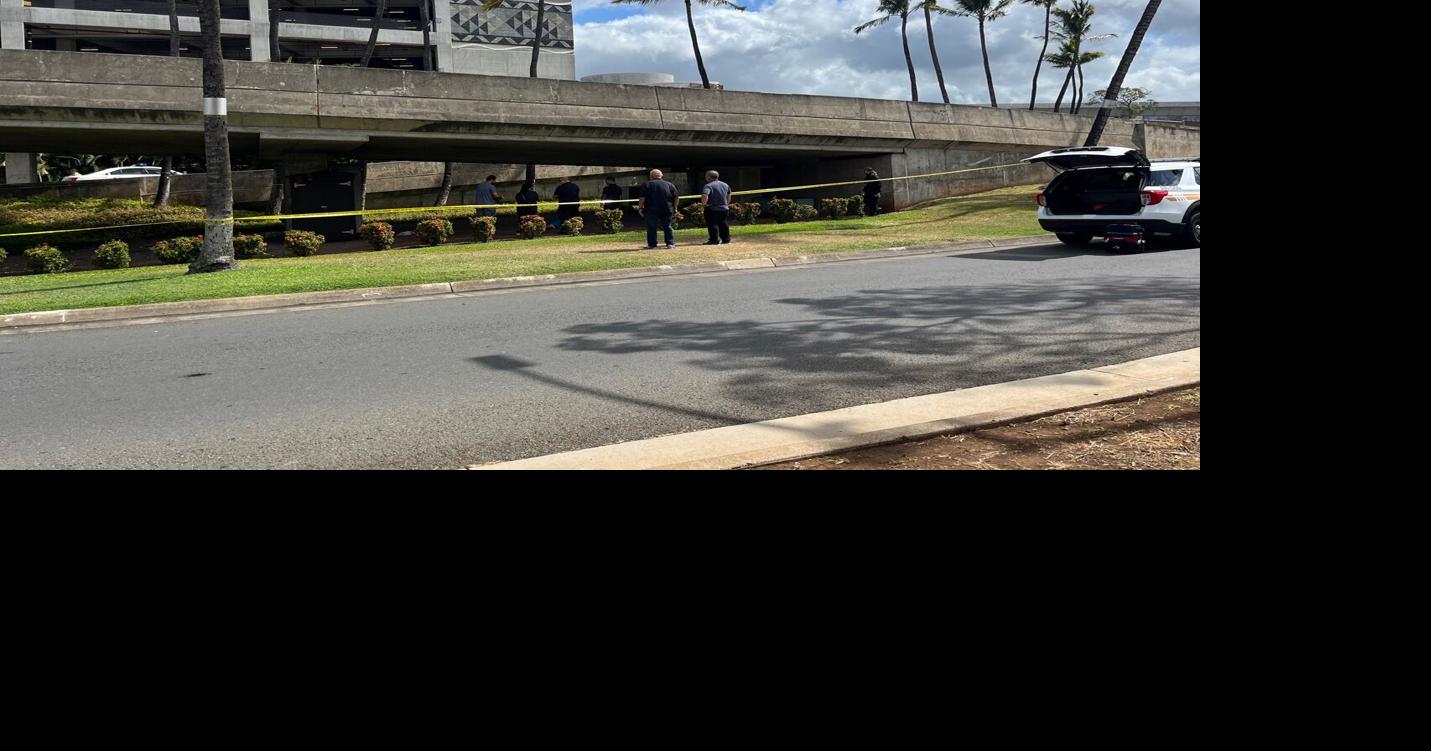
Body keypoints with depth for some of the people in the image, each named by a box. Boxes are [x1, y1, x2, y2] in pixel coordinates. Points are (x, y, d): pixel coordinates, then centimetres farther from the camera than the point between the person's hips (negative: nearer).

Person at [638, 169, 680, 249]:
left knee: (651, 228, 2)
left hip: (651, 210, -2)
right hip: (667, 210, 2)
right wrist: (674, 208, 14)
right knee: (668, 227, 11)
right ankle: (670, 243, 9)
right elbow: (676, 197, 8)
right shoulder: (669, 185, 9)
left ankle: (652, 245, 0)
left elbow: (642, 198, -5)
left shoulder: (646, 185, 2)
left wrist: (640, 208, 1)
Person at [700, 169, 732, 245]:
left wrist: (704, 203, -15)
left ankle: (715, 240, -2)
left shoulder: (708, 186, -14)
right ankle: (726, 239, 19)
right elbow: (729, 195, 24)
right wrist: (726, 204, 33)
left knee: (712, 224, 0)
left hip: (712, 209, -7)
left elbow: (704, 196, -30)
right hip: (724, 208, 7)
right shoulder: (725, 185, 12)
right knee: (723, 224, 16)